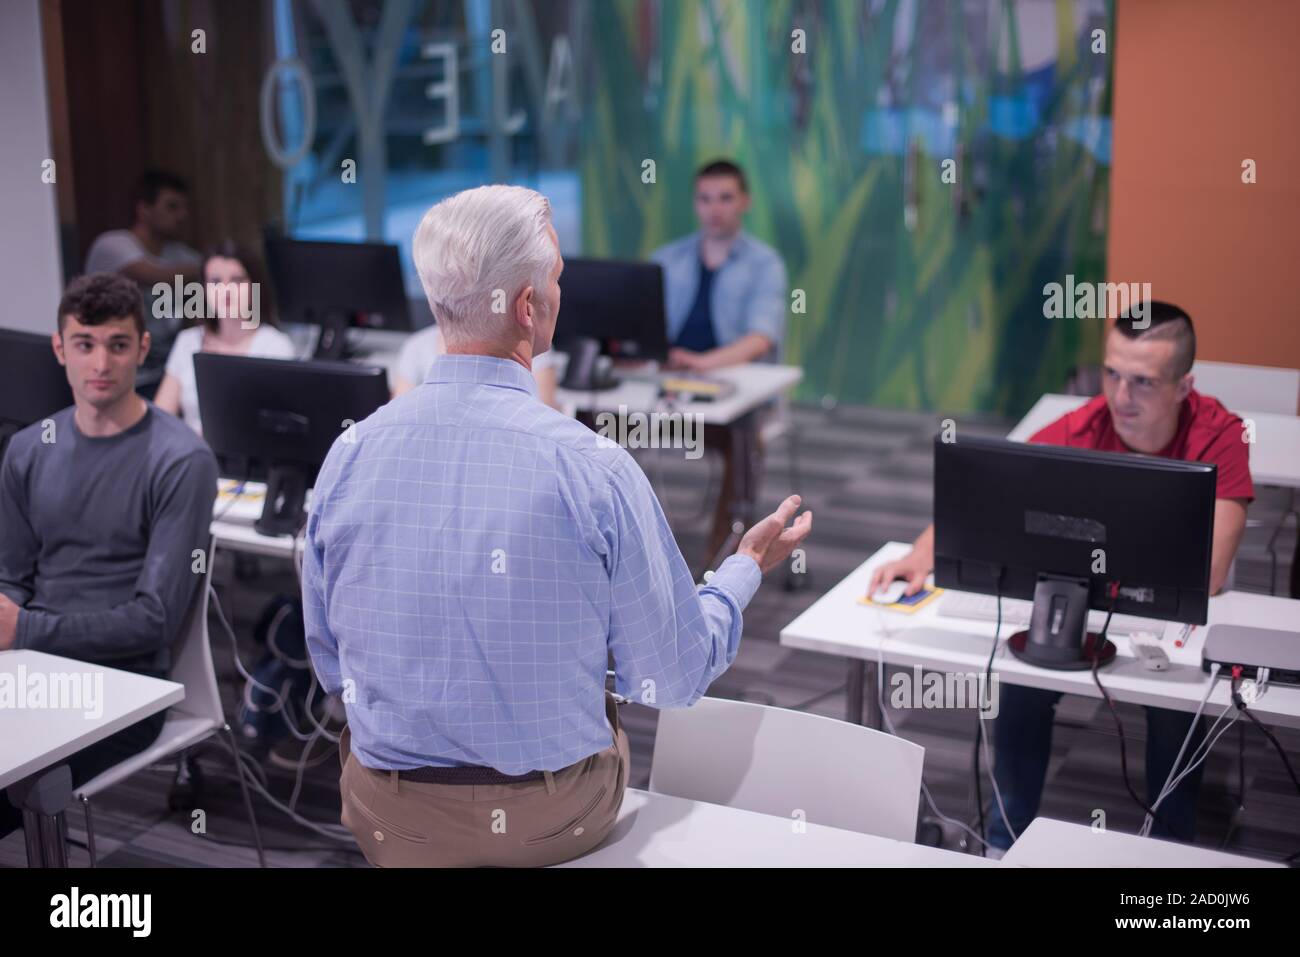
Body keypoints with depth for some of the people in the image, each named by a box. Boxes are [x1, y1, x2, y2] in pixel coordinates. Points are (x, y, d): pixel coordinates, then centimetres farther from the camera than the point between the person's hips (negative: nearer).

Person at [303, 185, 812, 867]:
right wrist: (747, 568, 10)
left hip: (391, 818, 2)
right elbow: (673, 680, -8)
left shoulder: (349, 454, -9)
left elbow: (330, 665, 4)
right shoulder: (593, 467, -19)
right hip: (553, 820, -2)